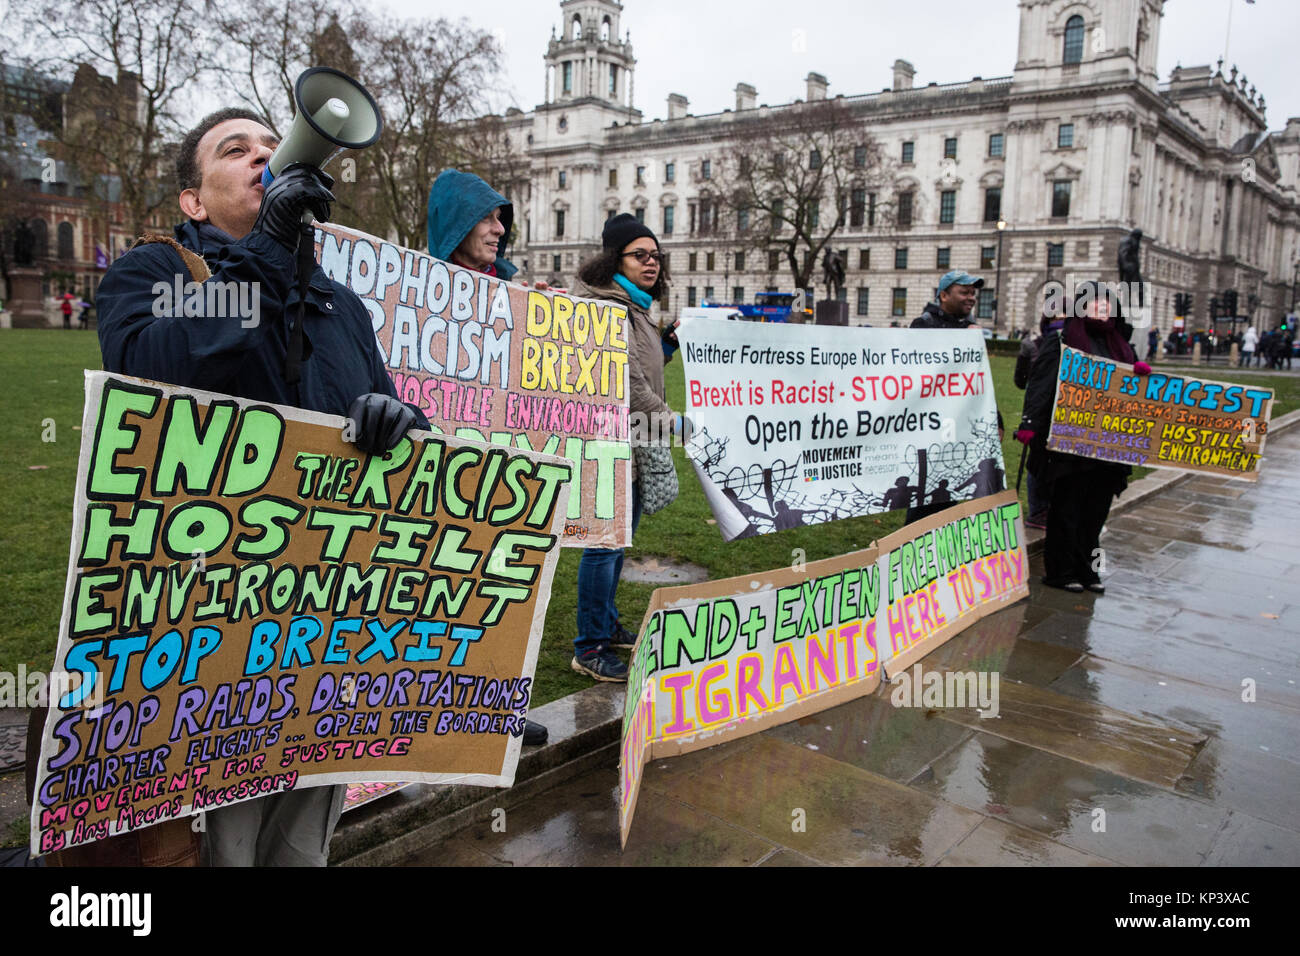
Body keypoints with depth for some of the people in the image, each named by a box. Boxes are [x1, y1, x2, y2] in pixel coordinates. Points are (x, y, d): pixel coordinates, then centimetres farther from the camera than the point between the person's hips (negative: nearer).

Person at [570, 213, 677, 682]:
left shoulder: (637, 308, 18)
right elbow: (626, 379, -20)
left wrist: (670, 340, 11)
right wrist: (671, 419, -16)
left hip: (634, 443, 10)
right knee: (606, 542, -6)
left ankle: (607, 625, 32)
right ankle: (589, 648, 3)